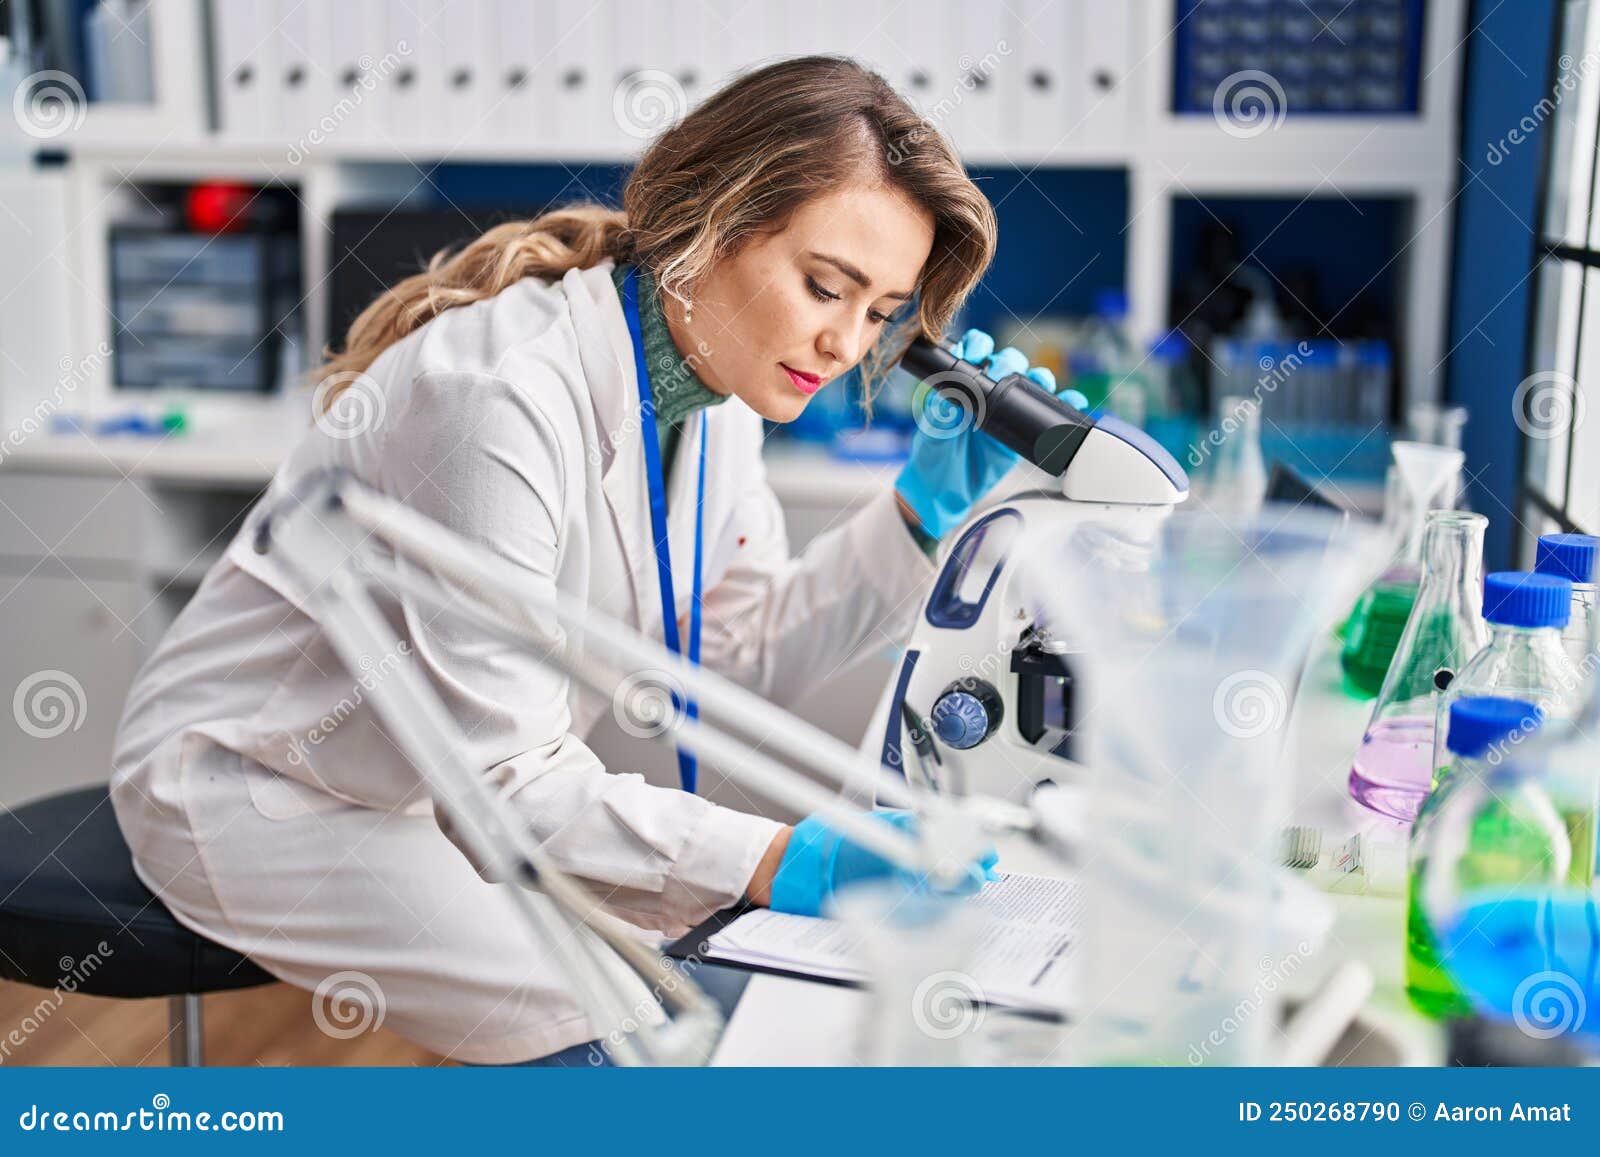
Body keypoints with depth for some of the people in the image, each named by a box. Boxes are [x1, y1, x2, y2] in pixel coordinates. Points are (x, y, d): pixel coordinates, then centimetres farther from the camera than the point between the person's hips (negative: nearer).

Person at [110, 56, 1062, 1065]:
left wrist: (926, 507, -12)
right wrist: (777, 860, -38)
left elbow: (740, 652, -2)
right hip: (258, 789, -8)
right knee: (628, 1024, -25)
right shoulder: (507, 396, -33)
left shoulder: (715, 382, -6)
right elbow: (496, 776, -30)